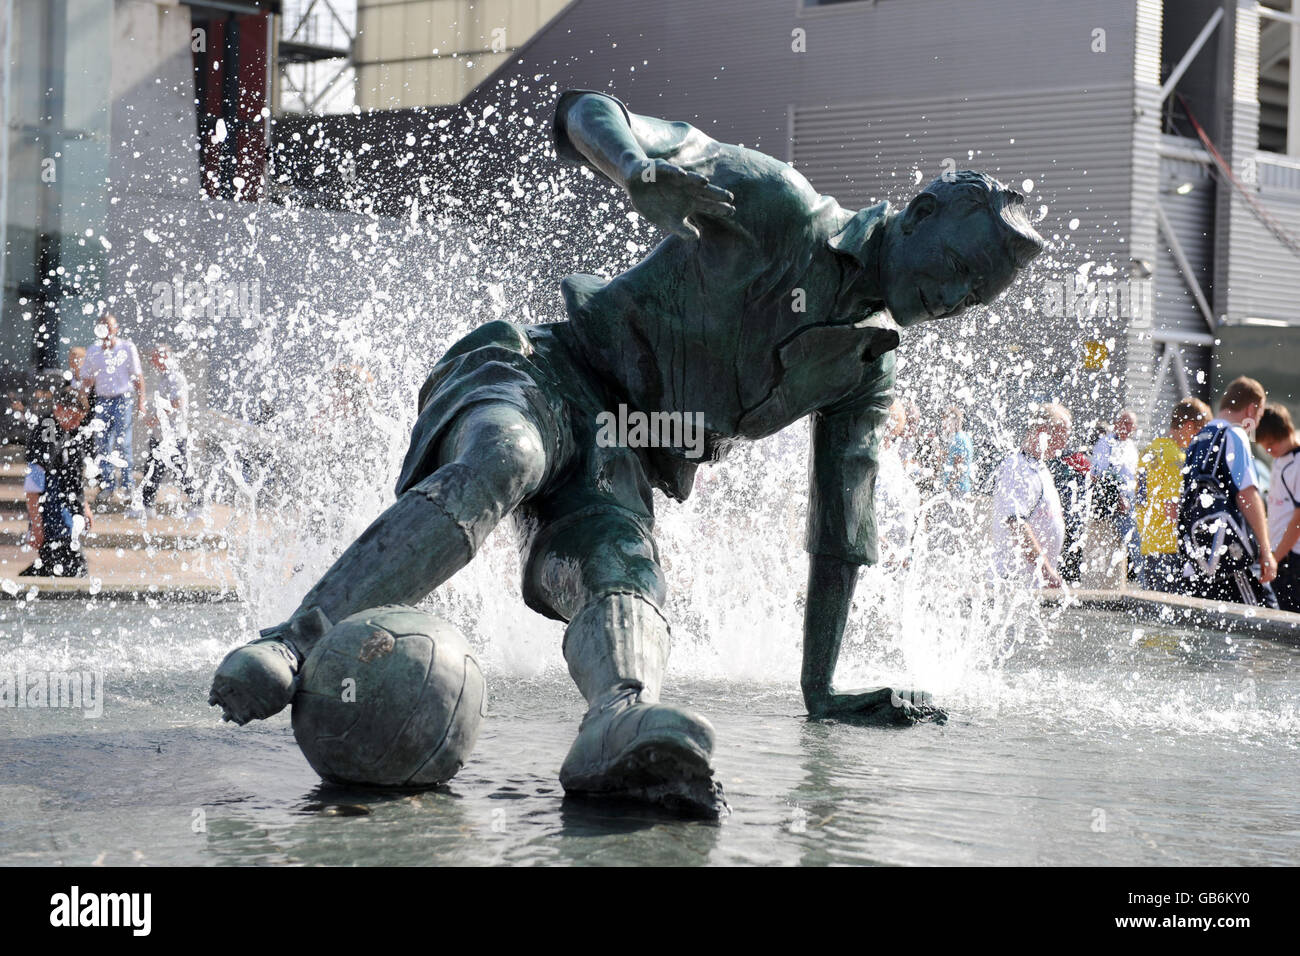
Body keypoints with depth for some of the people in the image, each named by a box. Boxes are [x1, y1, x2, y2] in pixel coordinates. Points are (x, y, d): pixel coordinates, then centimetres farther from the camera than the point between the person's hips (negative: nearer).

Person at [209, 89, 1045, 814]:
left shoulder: (869, 370, 12)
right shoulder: (778, 207, -4)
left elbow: (842, 531, 16)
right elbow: (589, 113, -3)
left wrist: (822, 687, 13)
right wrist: (645, 170, -27)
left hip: (623, 464, 4)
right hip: (551, 377, -4)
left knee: (629, 573, -30)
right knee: (496, 468, -38)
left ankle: (621, 724, -63)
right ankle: (292, 647, -46)